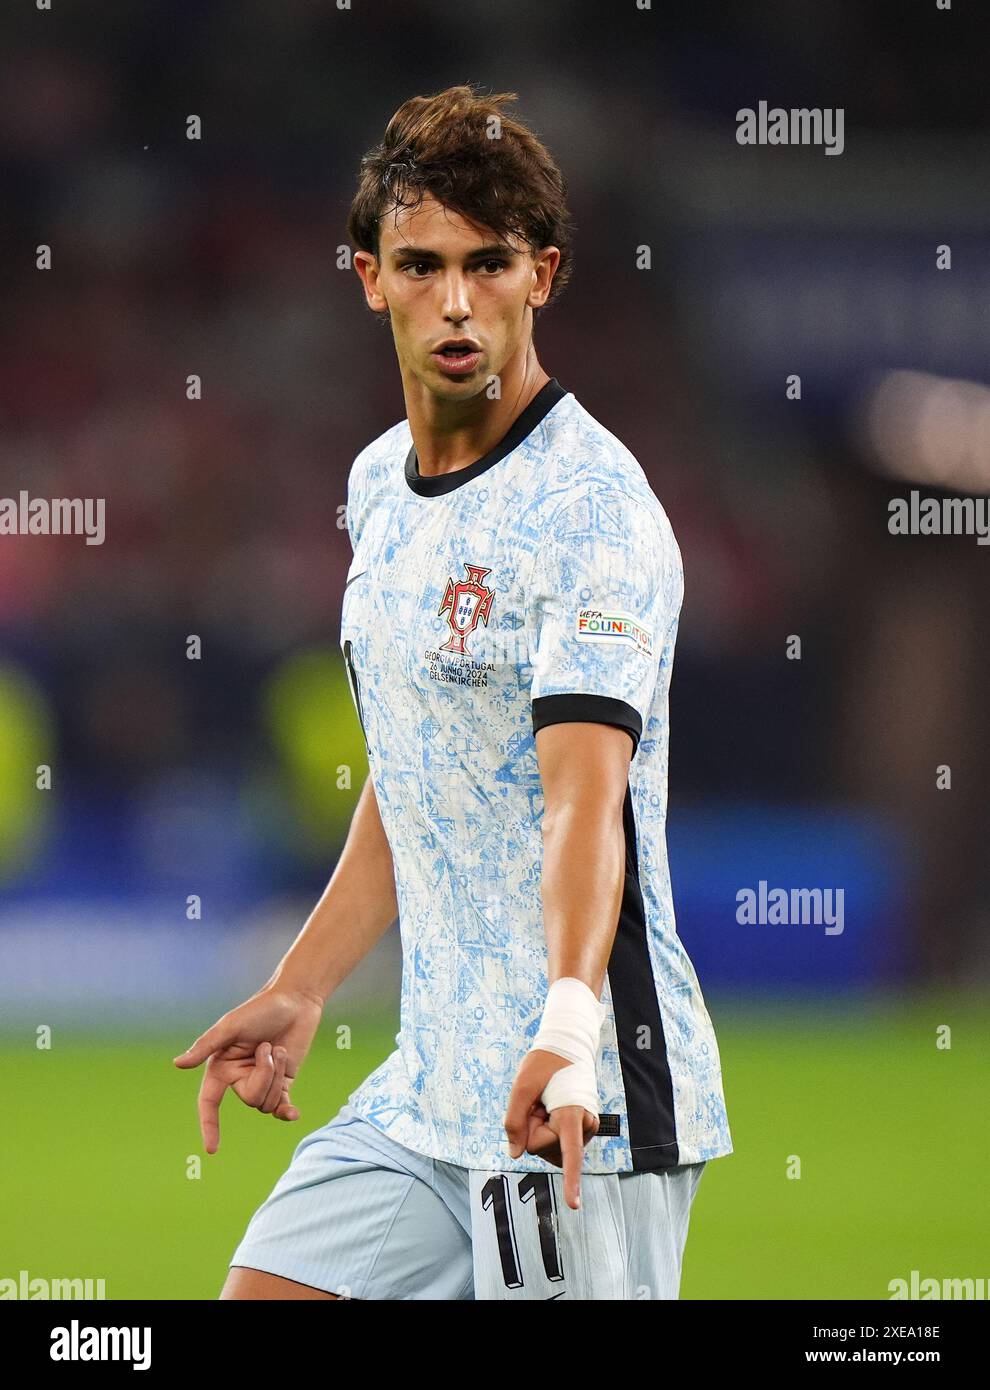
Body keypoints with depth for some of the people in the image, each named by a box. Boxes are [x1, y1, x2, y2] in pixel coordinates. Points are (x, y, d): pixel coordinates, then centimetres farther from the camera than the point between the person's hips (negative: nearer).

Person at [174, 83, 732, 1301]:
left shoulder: (589, 504, -15)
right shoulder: (379, 483, 11)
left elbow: (586, 800, -28)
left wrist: (568, 1029, -42)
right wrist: (300, 990, 21)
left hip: (581, 1105, -8)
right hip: (426, 1091, 8)